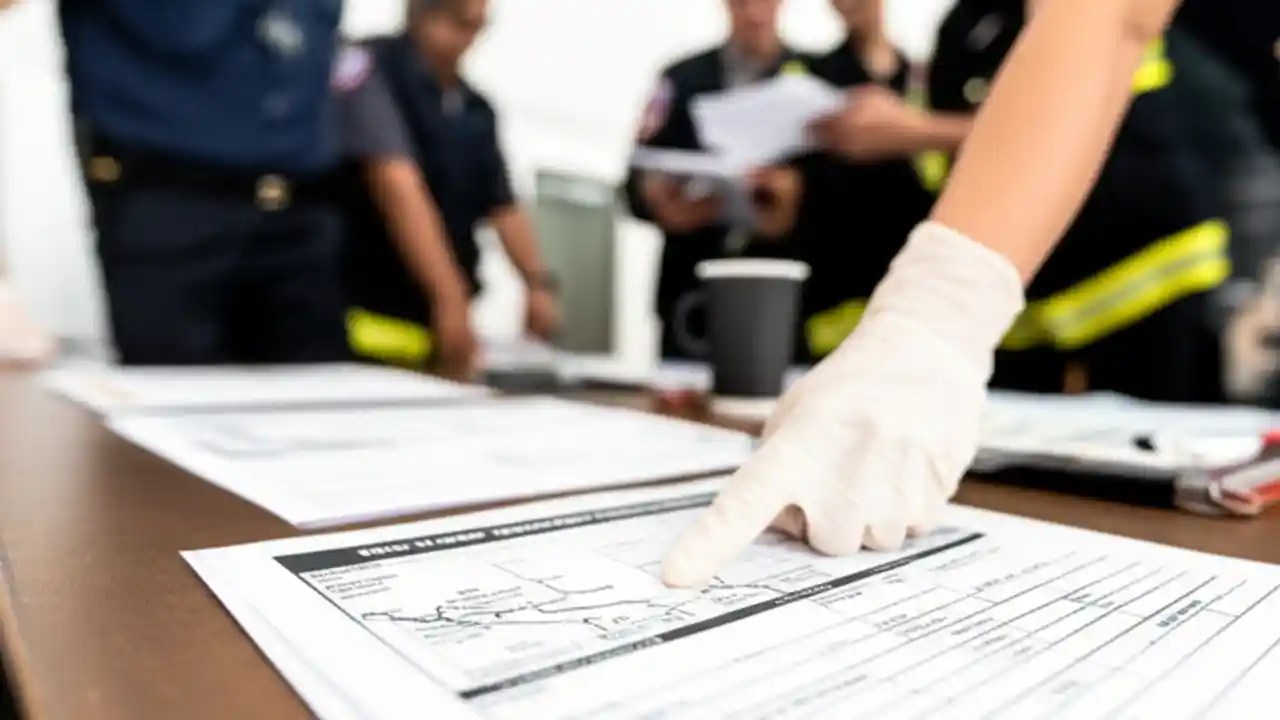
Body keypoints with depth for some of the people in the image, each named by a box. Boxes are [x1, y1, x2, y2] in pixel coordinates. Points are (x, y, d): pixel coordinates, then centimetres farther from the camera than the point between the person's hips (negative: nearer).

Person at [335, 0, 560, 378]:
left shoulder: (478, 111, 13)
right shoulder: (372, 68, -6)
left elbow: (503, 206, 13)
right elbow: (398, 186, -19)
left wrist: (538, 283, -4)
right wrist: (449, 296, -28)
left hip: (436, 322, 6)